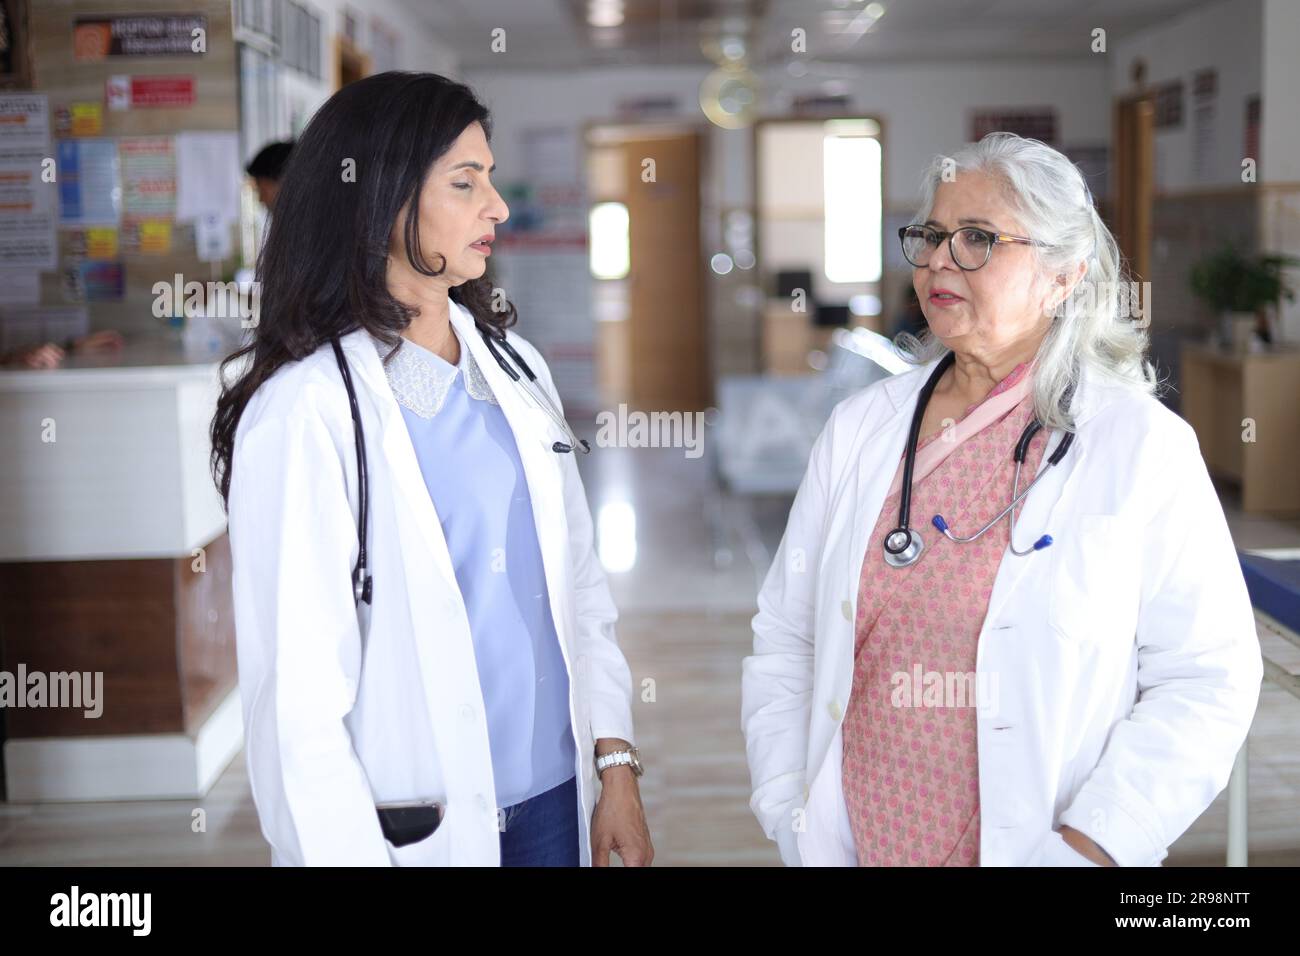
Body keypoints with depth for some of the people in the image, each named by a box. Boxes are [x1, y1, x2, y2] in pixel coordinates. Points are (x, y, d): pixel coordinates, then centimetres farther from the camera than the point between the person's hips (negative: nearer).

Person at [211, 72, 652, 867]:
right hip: (416, 826, -5)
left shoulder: (516, 366, 5)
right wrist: (352, 854, -16)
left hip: (555, 798, 6)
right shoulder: (307, 409, -15)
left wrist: (617, 769, 4)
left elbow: (580, 580, 8)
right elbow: (295, 691, -15)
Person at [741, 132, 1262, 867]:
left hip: (1031, 847, -3)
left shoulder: (1143, 446, -8)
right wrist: (789, 811, -4)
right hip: (852, 843, 3)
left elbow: (1206, 681, -11)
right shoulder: (859, 428, 2)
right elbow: (784, 638, 5)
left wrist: (1090, 848, -18)